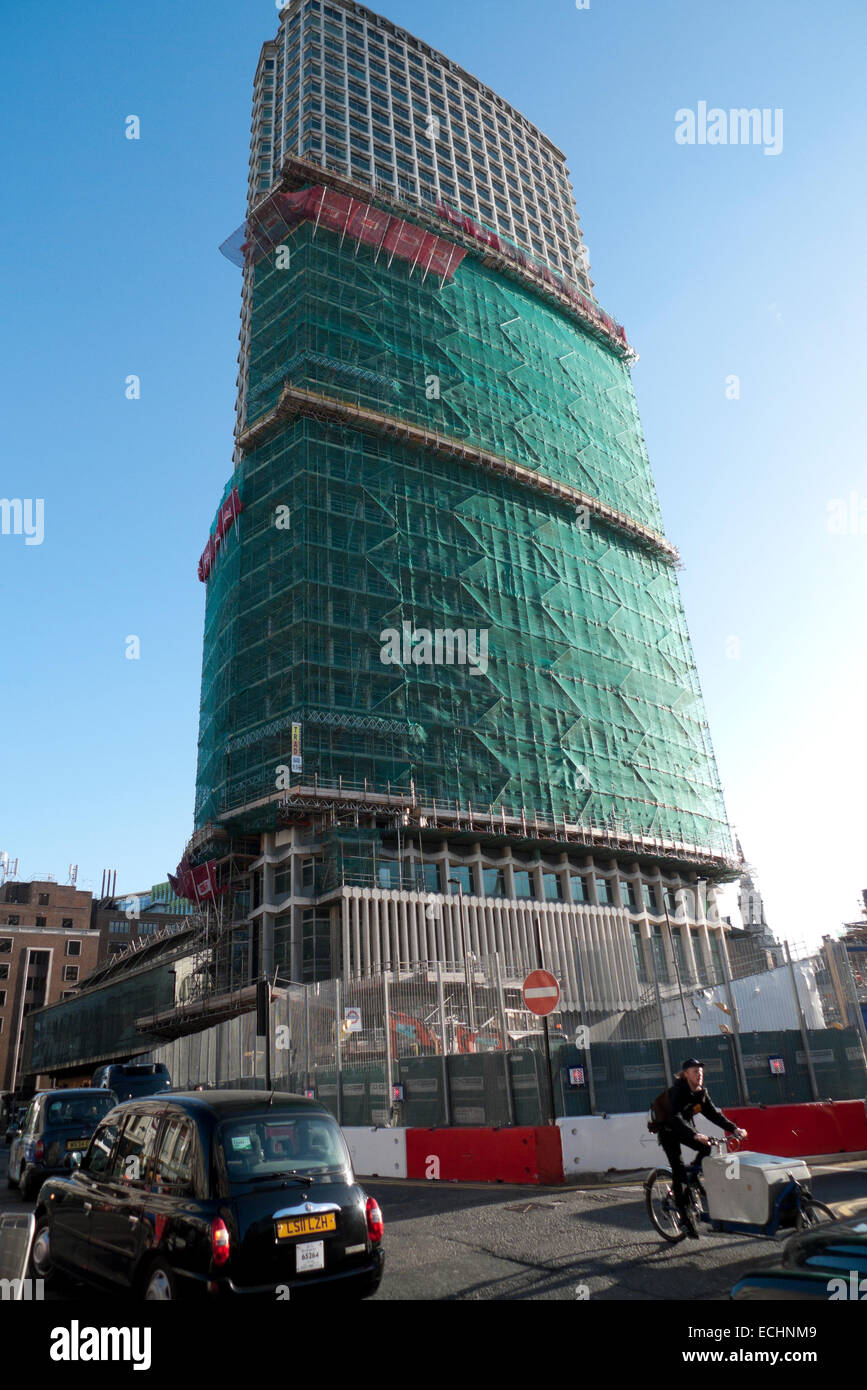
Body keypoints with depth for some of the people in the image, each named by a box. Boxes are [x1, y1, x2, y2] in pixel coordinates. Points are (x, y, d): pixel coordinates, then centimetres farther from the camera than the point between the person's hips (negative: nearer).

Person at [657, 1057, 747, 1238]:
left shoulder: (700, 1092, -4)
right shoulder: (677, 1091, -27)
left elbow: (713, 1113, -5)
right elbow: (675, 1117, -39)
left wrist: (734, 1129, -18)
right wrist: (694, 1135, -51)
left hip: (686, 1129, 7)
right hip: (669, 1131, -7)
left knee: (707, 1147, -16)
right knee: (679, 1171, -13)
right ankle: (686, 1218, -8)